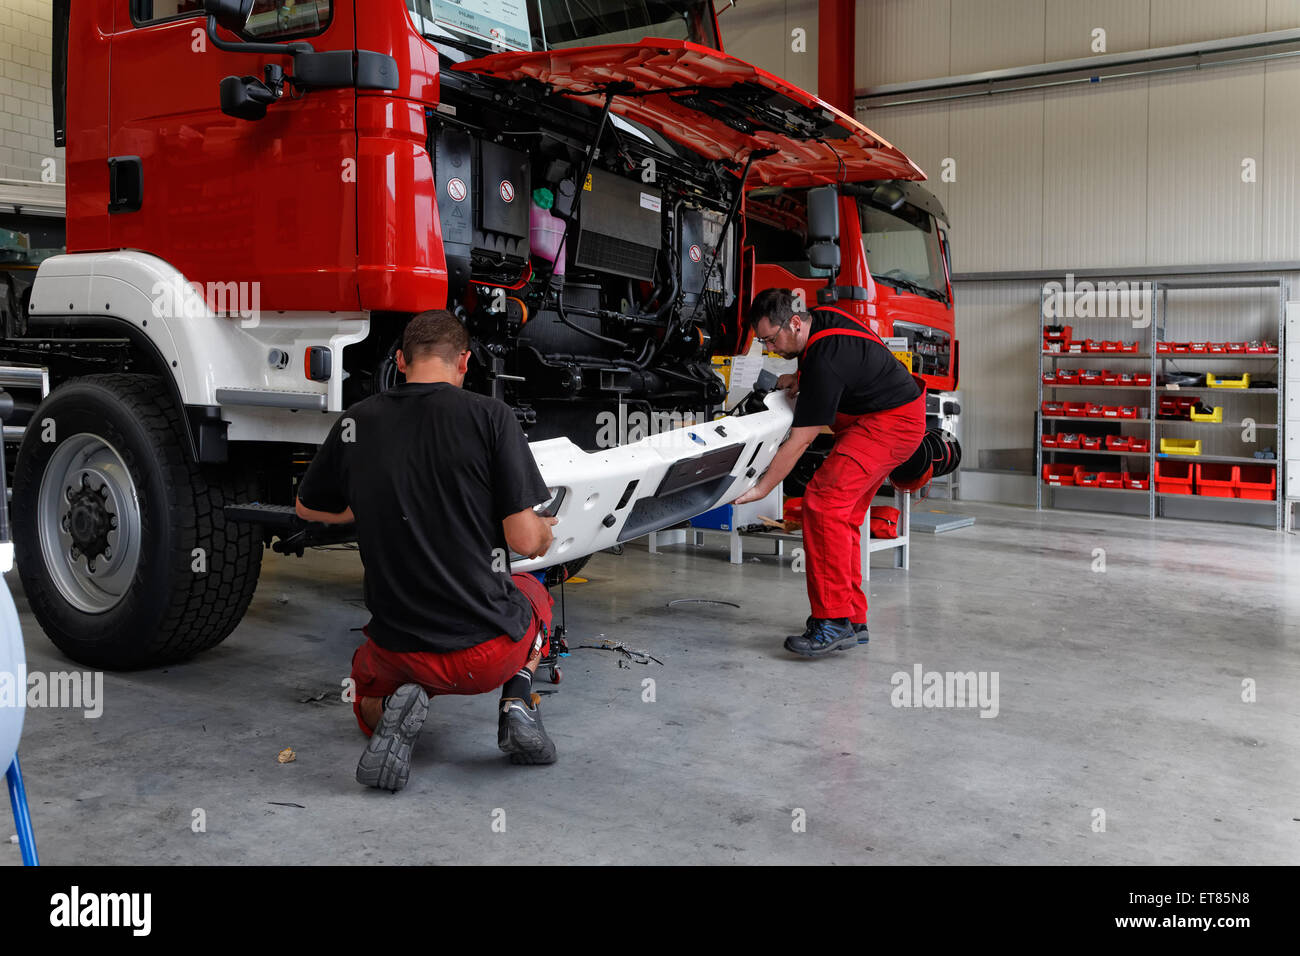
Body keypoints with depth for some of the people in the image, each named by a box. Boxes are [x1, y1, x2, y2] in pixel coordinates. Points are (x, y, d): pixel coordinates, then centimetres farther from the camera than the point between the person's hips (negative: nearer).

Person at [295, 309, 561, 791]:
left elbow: (308, 508, 18)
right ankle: (518, 698, 7)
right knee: (531, 591, 34)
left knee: (367, 689, 37)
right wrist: (544, 531, 13)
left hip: (400, 654, 2)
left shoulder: (355, 422, -1)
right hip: (489, 650, -1)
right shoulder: (489, 416, -12)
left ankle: (390, 710, -1)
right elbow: (525, 540, -12)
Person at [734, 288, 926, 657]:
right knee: (843, 516, 7)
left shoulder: (824, 361, -28)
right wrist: (800, 380, 5)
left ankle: (834, 620, -20)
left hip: (891, 422, -11)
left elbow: (800, 440, -24)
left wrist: (762, 488, -17)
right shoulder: (820, 318, 0)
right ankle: (853, 621, 11)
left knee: (823, 501, -22)